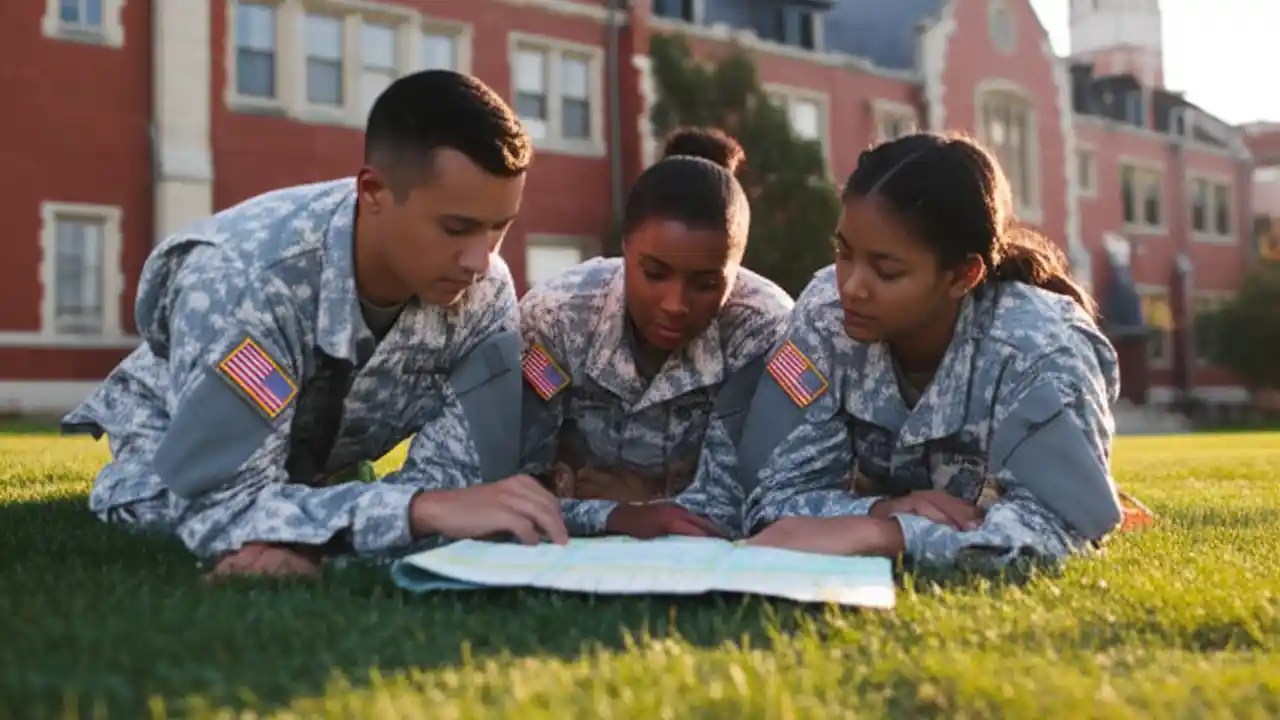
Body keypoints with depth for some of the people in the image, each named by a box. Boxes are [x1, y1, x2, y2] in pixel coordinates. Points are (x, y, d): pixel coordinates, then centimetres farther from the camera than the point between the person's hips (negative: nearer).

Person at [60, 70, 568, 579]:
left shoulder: (484, 293, -26)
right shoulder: (245, 276, -39)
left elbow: (463, 472, -28)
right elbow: (218, 503, -42)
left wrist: (302, 528, -46)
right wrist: (420, 508, -55)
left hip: (320, 465, 5)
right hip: (168, 448, -4)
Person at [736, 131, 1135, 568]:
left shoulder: (1041, 350, -28)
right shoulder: (826, 315, -21)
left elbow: (1062, 524, -35)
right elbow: (774, 492, -19)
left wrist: (878, 533, -46)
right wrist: (880, 510, -39)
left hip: (992, 586, -1)